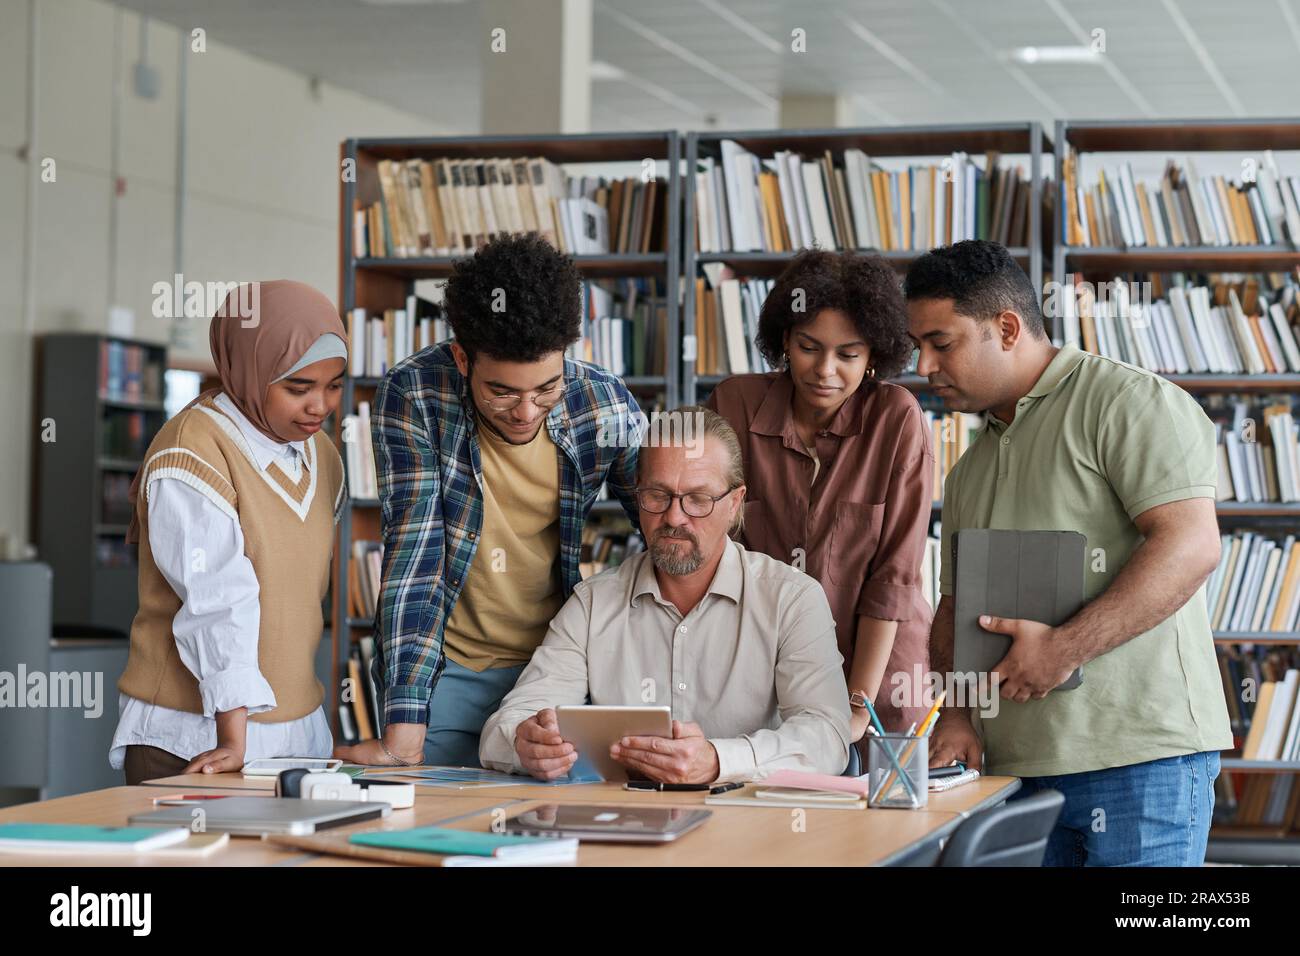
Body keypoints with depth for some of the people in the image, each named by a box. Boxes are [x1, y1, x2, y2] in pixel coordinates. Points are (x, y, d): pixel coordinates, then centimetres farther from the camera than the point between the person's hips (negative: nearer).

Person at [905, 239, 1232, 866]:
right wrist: (954, 712, 4)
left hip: (1142, 752, -7)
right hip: (1015, 764, 7)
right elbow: (954, 606, 23)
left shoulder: (1129, 402, -4)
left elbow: (1191, 545, -16)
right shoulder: (970, 472, 23)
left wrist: (1065, 648, -19)